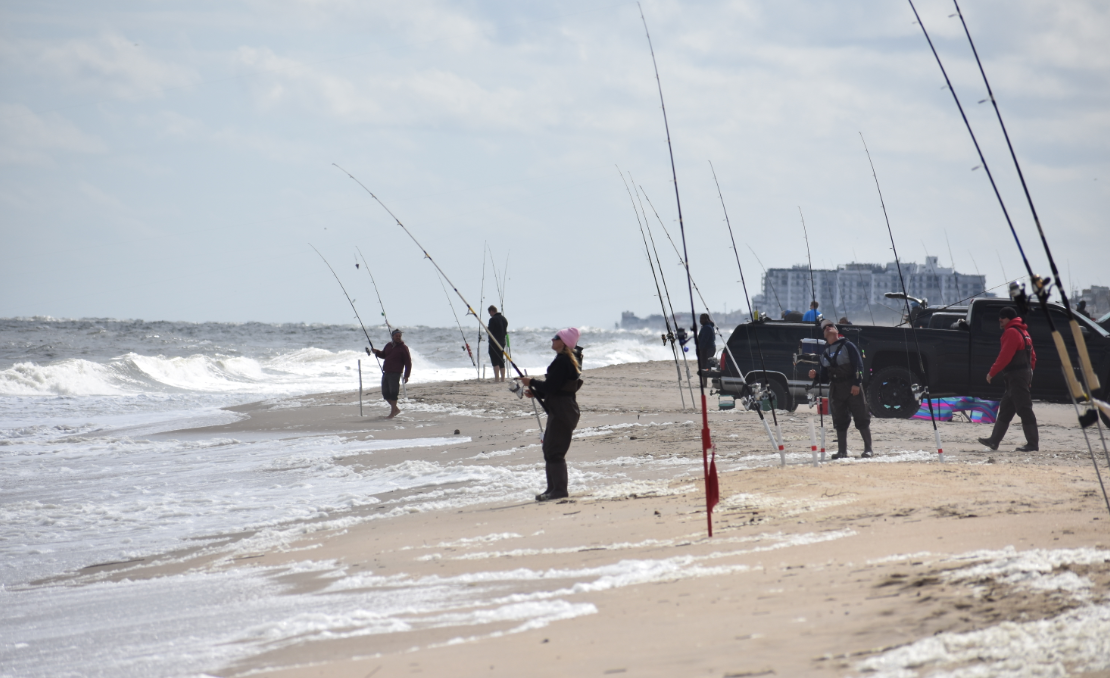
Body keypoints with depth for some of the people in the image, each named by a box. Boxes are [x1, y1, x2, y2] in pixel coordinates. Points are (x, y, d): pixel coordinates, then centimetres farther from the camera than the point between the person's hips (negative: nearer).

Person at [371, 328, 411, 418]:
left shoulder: (403, 348, -4)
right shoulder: (388, 345, 14)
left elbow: (408, 363, -6)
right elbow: (383, 355, 29)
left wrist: (406, 376, -12)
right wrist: (377, 352, 7)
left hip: (395, 374, -7)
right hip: (385, 373, 7)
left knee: (393, 393, -7)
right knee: (385, 393, 8)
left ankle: (392, 412, 1)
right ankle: (395, 409, 23)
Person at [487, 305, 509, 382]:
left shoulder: (492, 319, -15)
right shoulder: (503, 319, 11)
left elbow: (490, 332, -16)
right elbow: (505, 331, 15)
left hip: (494, 343, -8)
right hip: (502, 342, 8)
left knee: (495, 361, -8)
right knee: (501, 361, 14)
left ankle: (497, 378, -15)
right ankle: (502, 378, 15)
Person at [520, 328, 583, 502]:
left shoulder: (562, 361, -17)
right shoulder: (569, 360, 16)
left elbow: (551, 386, -20)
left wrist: (532, 382, -6)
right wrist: (536, 392, 16)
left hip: (562, 411, -11)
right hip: (559, 411, 11)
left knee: (554, 451, -8)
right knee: (549, 449, 15)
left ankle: (559, 489, -5)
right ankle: (553, 488, 20)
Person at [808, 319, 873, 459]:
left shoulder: (847, 346, 0)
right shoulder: (824, 354, 16)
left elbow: (858, 365, -7)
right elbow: (825, 376, 17)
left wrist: (856, 383, -17)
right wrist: (815, 375, -4)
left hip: (852, 388, -5)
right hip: (835, 388, 5)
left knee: (861, 418, -4)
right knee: (840, 421, 5)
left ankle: (868, 449, 0)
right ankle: (842, 451, 9)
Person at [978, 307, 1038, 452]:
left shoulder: (1011, 332, -13)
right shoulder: (1023, 331, 19)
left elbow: (1004, 357, -19)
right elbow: (1032, 356, 21)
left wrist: (992, 373, -13)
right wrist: (1029, 372, 23)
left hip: (1016, 376, -11)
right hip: (1025, 373, 11)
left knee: (1024, 410, -10)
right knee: (1005, 410, 13)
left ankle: (1033, 443, -11)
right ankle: (994, 441, 17)